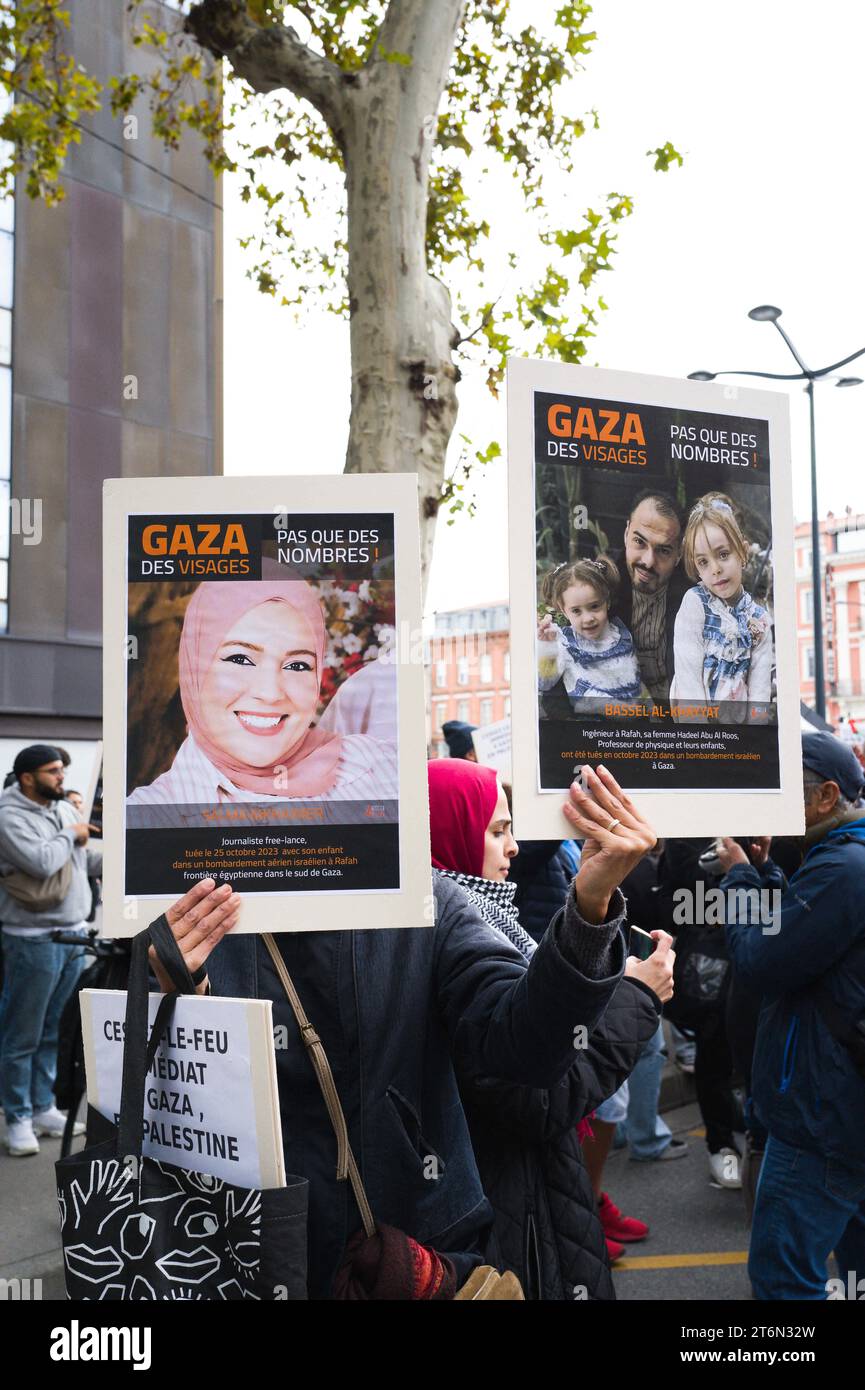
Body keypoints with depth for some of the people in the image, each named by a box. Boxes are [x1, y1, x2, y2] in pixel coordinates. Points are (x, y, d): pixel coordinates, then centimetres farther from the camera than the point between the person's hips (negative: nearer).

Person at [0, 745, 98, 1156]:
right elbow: (41, 862, -25)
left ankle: (43, 1109, 26)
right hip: (33, 941, -7)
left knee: (55, 1032, 15)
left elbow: (89, 859, 18)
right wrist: (70, 836, -8)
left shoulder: (66, 810, 12)